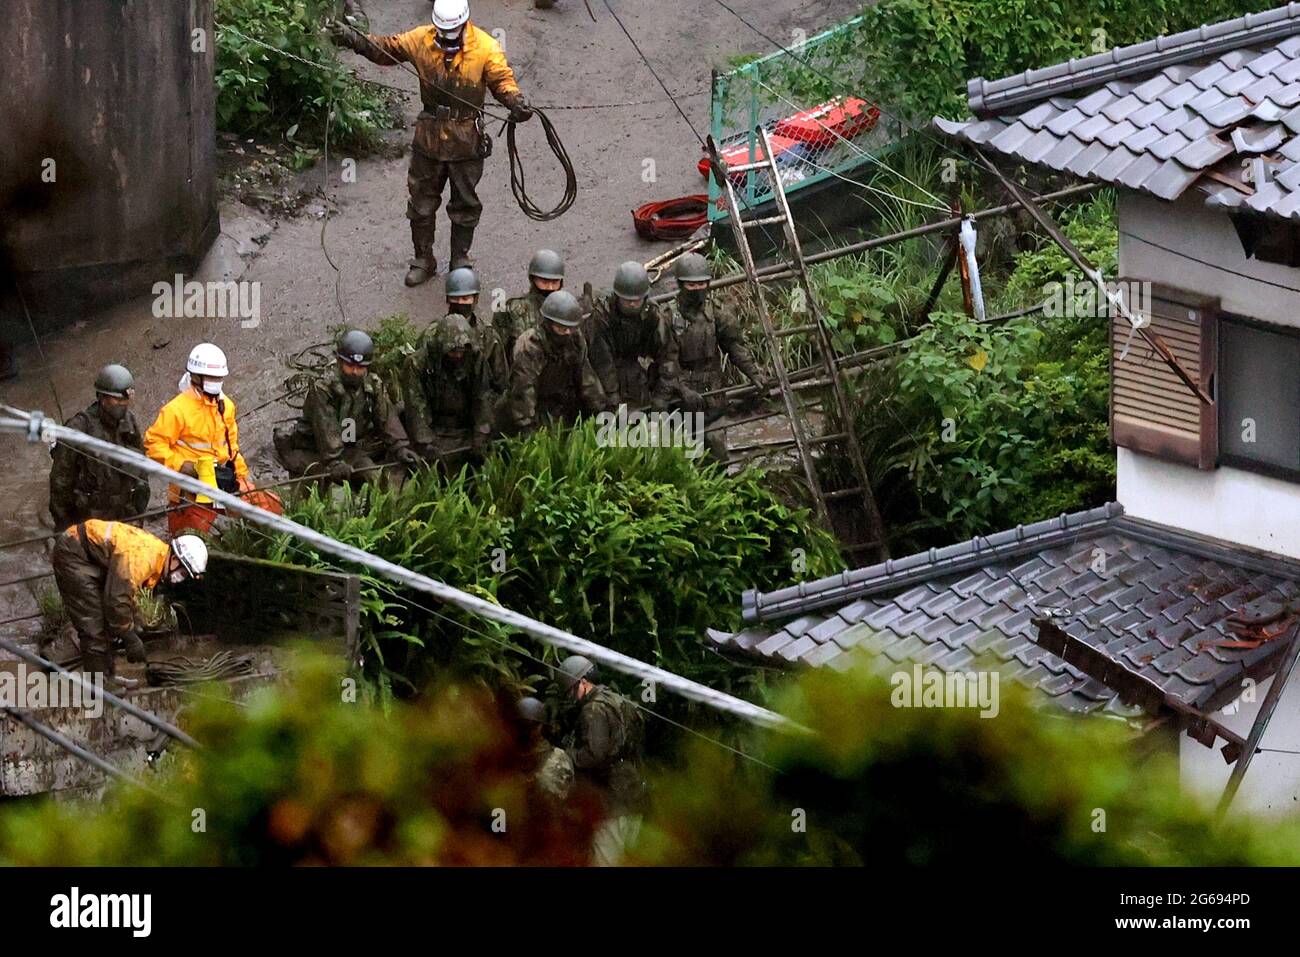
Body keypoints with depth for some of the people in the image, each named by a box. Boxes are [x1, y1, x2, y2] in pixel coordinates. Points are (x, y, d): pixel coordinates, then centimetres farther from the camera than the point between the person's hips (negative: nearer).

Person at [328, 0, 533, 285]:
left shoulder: (485, 47, -14)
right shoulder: (421, 40, -7)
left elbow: (502, 79, -15)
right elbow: (386, 49, 0)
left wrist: (515, 101, -35)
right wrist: (353, 39, -13)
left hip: (467, 141, -2)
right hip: (429, 136, 2)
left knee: (465, 205, 11)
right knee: (421, 202, 12)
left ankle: (460, 262, 26)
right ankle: (423, 261, 28)